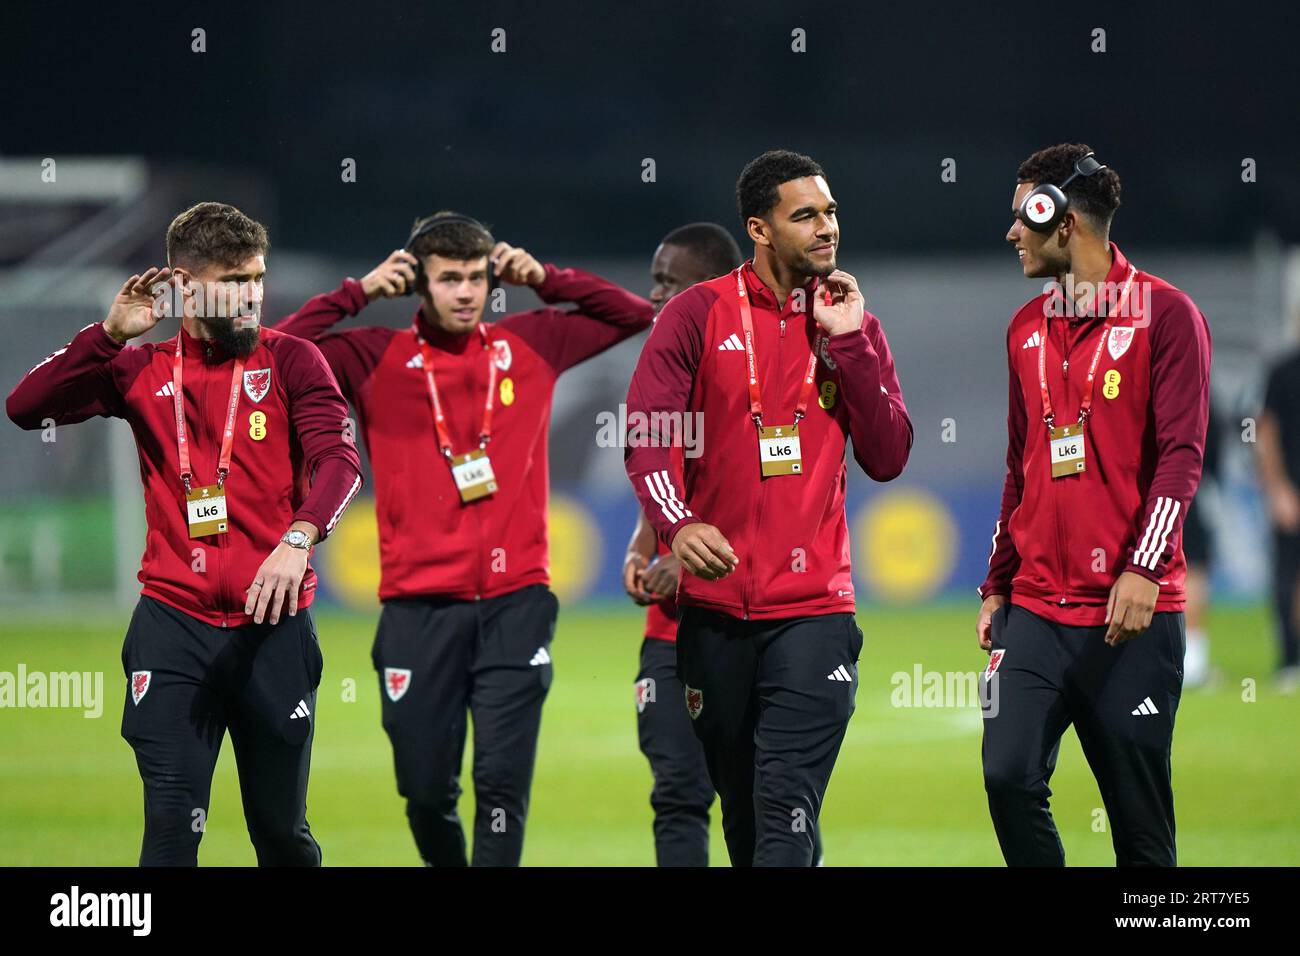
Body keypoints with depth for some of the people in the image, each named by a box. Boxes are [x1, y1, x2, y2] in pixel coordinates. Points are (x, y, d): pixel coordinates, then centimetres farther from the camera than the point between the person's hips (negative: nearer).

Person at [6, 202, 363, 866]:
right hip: (174, 620, 1)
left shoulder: (289, 360, 2)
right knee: (172, 824, -9)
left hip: (273, 624, -1)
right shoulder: (143, 370, 7)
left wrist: (298, 538, -32)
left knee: (282, 829, 7)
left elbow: (338, 460, -12)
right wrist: (110, 333, -11)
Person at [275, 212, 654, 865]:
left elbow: (634, 315, 19)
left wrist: (545, 280, 8)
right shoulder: (378, 360, 4)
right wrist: (357, 294, -3)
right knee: (426, 790, 4)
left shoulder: (530, 345, 10)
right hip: (419, 608, -1)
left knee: (503, 781, -9)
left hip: (516, 602, 1)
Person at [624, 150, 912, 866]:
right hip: (715, 603, 0)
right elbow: (646, 437, -6)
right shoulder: (699, 314, 2)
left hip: (814, 607, 0)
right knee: (739, 808, 10)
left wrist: (846, 342, -5)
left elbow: (887, 458, 3)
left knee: (787, 813, -13)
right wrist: (677, 524, -25)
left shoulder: (854, 327, 10)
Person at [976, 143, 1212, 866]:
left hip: (1133, 614, -5)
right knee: (1011, 778, -9)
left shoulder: (1164, 314, -4)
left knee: (1139, 815, -2)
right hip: (1035, 609, 5)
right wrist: (997, 587, 19)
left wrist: (1144, 567, -19)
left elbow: (1180, 457, -10)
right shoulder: (1027, 329, 15)